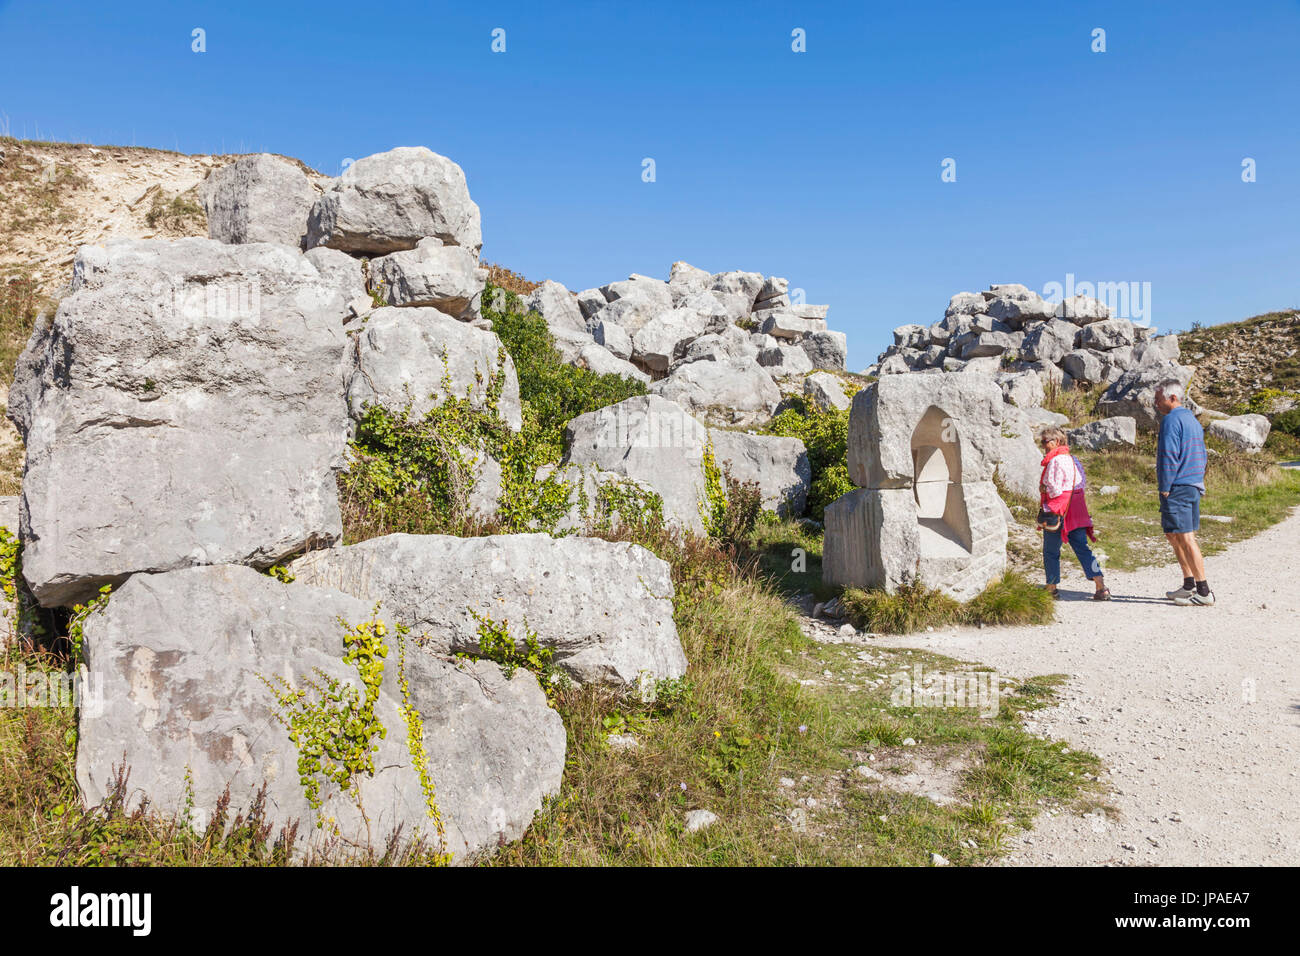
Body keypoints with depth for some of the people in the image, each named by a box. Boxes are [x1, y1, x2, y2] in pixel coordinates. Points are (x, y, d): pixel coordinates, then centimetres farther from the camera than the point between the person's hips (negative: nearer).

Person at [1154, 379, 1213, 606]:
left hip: (1177, 488, -10)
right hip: (1194, 486, 10)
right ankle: (1189, 585, 22)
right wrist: (1198, 484, 22)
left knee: (1185, 538, -8)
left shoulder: (1172, 420, -12)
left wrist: (1164, 488, -13)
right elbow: (1201, 455, 21)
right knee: (1173, 536, 17)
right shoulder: (1193, 420, 18)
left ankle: (1204, 593, -7)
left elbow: (1169, 456, -18)